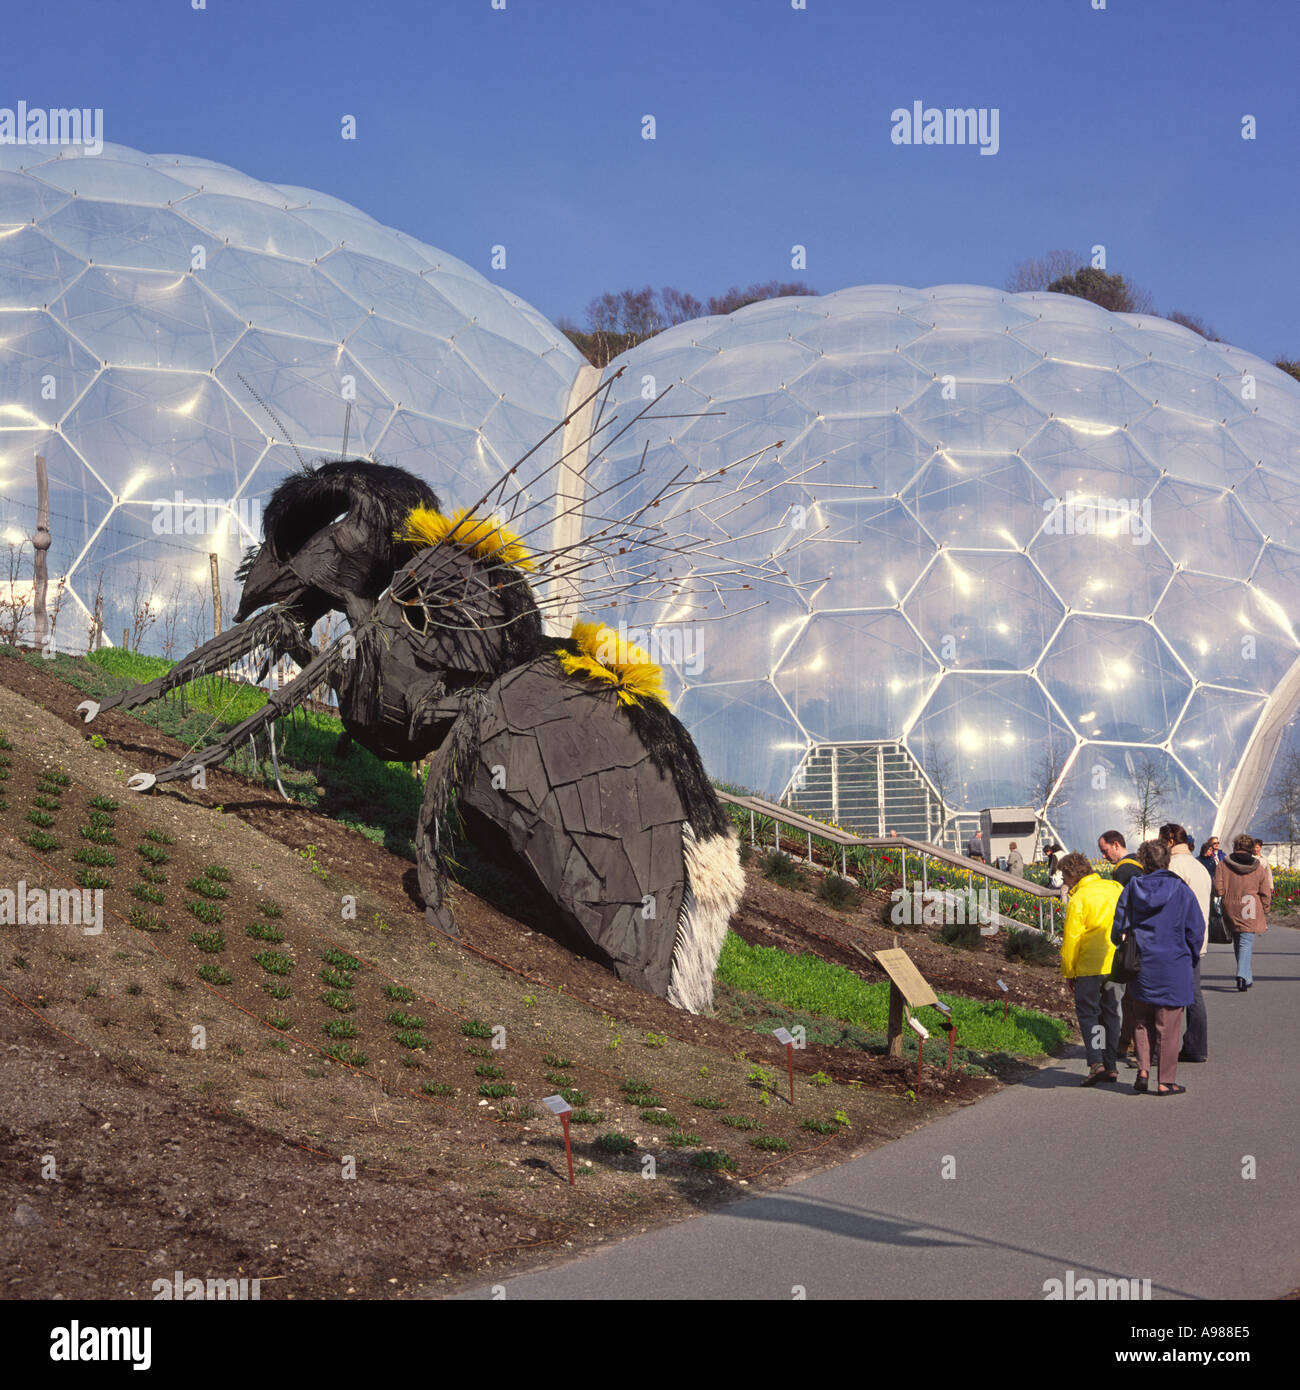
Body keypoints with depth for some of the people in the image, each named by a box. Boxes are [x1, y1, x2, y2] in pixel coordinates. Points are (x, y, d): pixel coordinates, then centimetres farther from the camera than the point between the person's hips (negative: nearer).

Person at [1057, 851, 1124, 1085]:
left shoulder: (1078, 899, -12)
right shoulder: (1116, 888, 6)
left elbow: (1071, 940, -10)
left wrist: (1068, 971, 1)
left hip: (1091, 965, -6)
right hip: (1118, 963, 6)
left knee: (1087, 1011, 4)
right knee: (1110, 1012, 15)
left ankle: (1096, 1063, -10)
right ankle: (1110, 1066, 16)